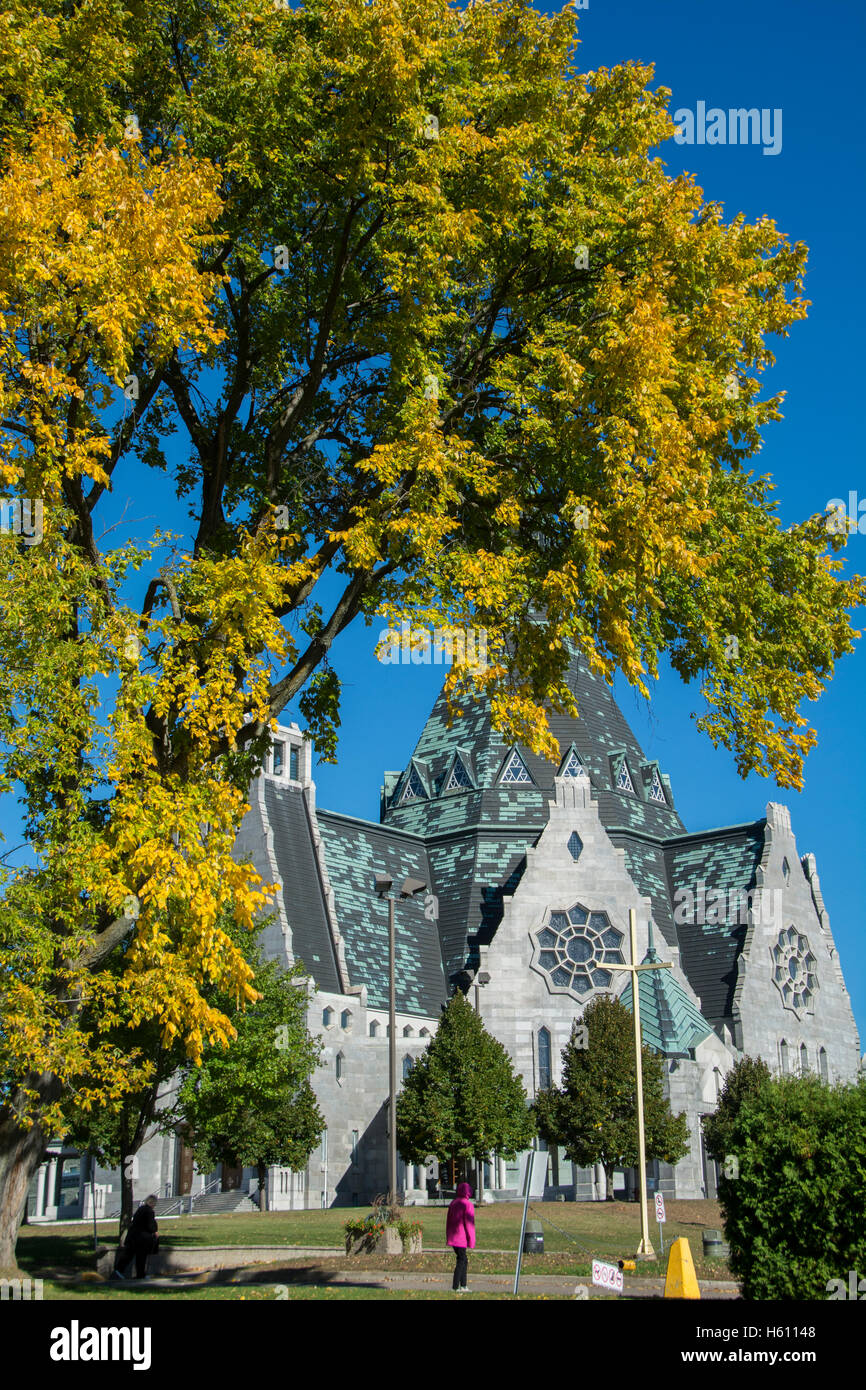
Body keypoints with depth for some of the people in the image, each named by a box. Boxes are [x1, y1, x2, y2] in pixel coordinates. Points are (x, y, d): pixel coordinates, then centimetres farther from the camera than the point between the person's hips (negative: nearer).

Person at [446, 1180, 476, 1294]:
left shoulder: (453, 1203, 11)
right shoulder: (467, 1204, -11)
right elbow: (469, 1223, -13)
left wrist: (448, 1237, 20)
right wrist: (471, 1241, -9)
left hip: (452, 1237, 7)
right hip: (461, 1239, -7)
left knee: (463, 1260, 16)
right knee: (461, 1261, -2)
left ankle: (463, 1286, 16)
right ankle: (455, 1287, -6)